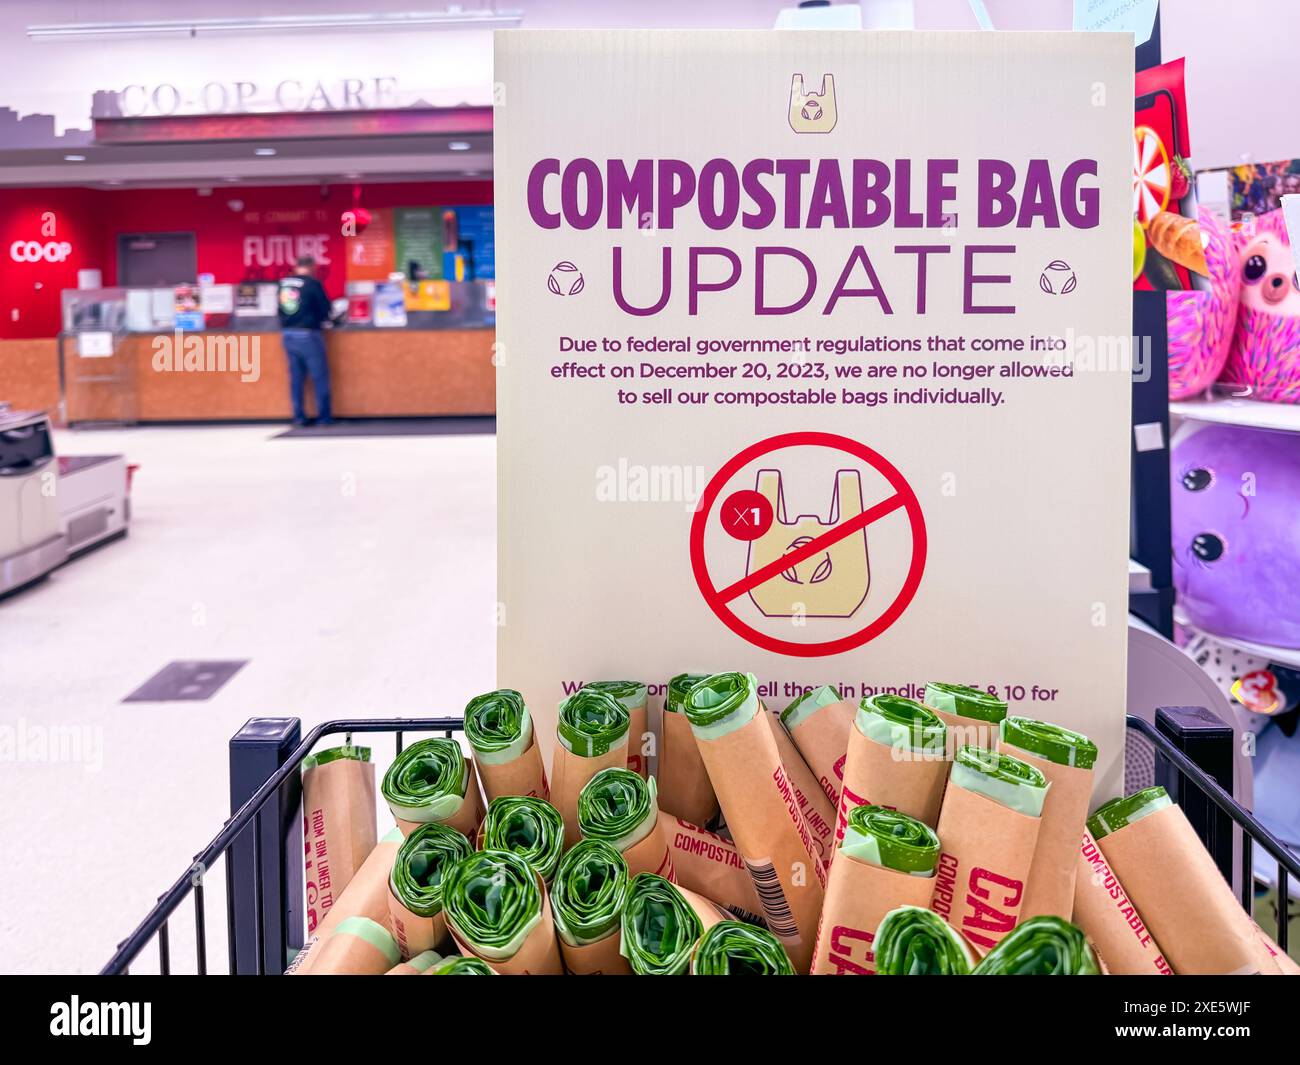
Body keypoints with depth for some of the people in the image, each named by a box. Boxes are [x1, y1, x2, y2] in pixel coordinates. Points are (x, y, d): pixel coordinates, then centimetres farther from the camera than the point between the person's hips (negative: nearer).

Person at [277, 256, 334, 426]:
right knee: (320, 375, 3)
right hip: (307, 335, -6)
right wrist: (321, 318, 17)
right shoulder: (313, 284, -10)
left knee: (296, 376, 11)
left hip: (287, 334, 6)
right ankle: (324, 416, 4)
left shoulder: (283, 283, 7)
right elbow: (325, 309, -3)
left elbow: (280, 310, 11)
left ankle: (299, 416, 10)